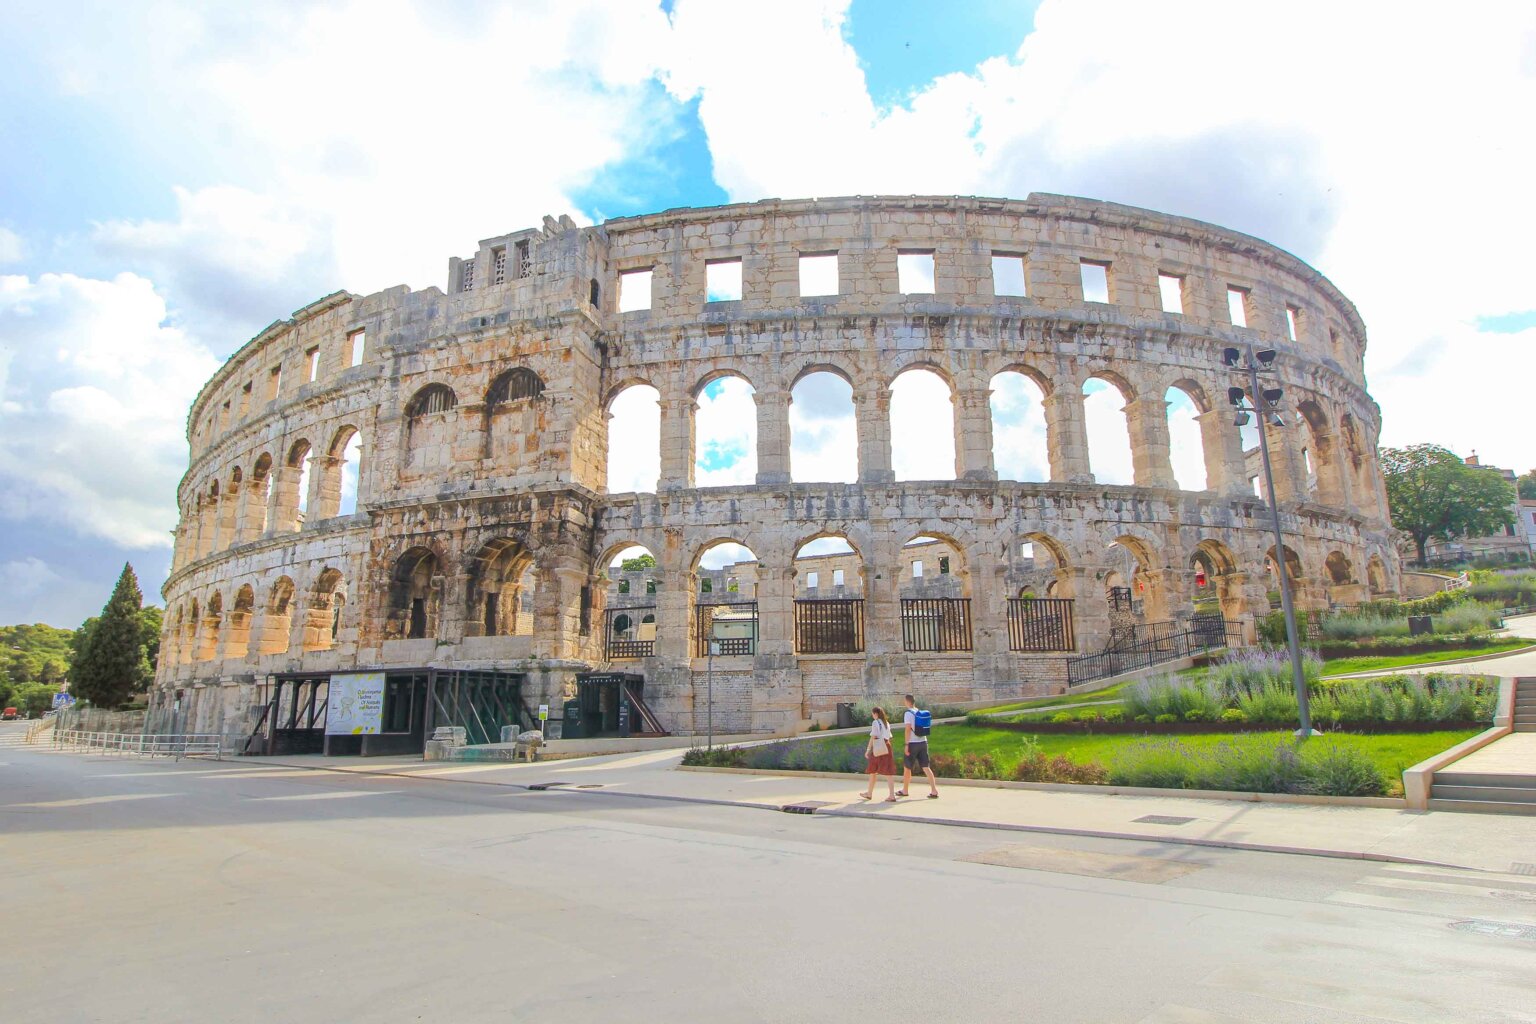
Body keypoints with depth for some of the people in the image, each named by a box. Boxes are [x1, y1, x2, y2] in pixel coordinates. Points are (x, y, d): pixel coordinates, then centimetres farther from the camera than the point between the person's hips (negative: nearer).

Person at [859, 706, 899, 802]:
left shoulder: (875, 722, -7)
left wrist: (868, 750, -11)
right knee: (888, 772, 0)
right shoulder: (886, 723, 14)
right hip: (886, 748, 6)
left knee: (873, 771, 10)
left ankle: (869, 794, 22)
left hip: (877, 749, -5)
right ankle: (892, 795, -9)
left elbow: (873, 737, -12)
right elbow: (889, 737, 12)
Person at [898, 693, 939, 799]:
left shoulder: (908, 713, -11)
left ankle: (905, 790, 21)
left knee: (907, 767, 10)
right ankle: (934, 791, -7)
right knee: (926, 767, 3)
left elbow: (908, 729, -17)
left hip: (912, 743, -6)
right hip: (923, 742, 6)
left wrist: (906, 744, -16)